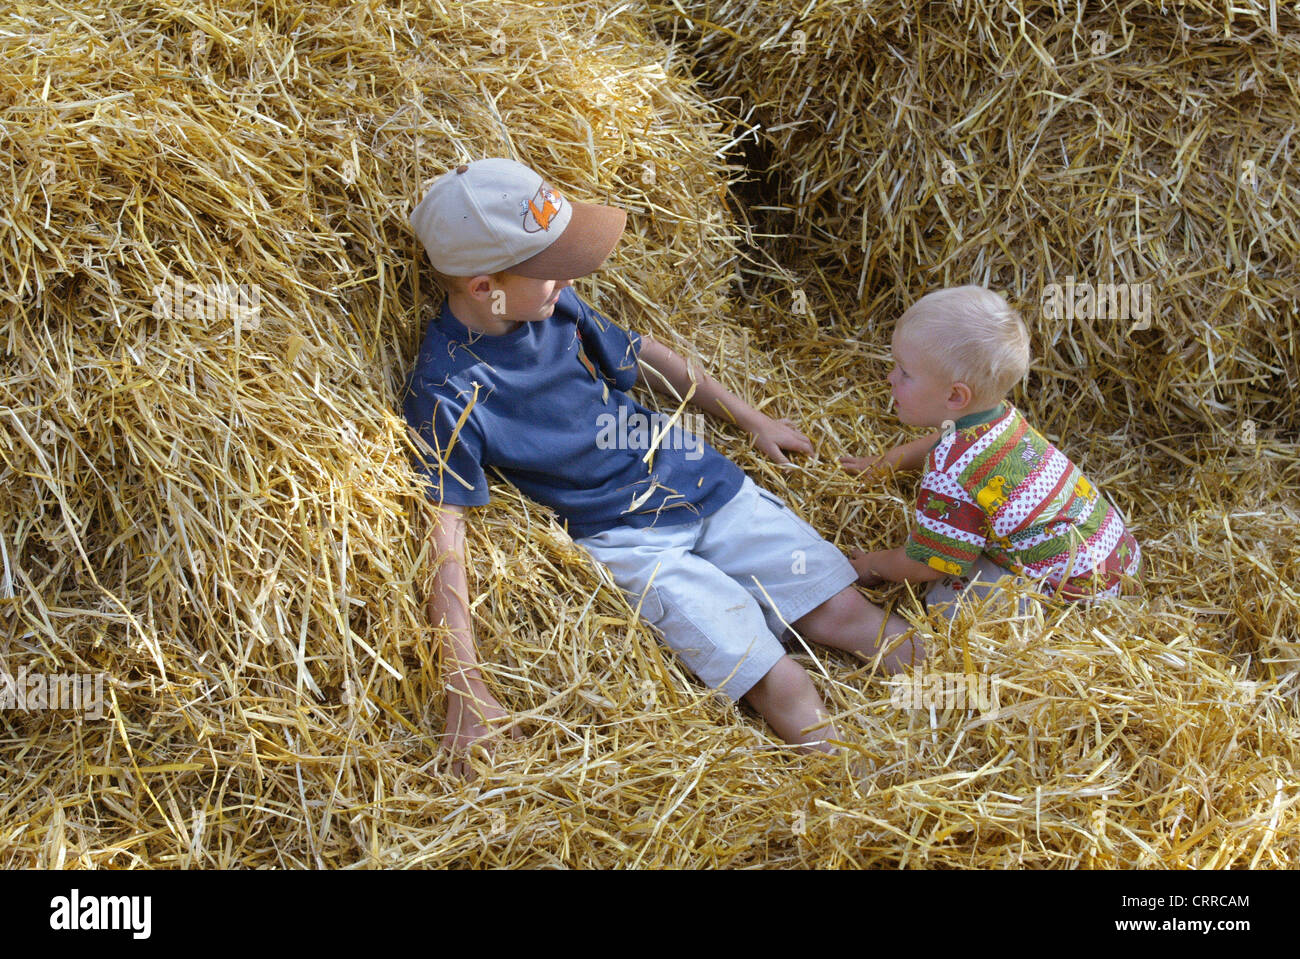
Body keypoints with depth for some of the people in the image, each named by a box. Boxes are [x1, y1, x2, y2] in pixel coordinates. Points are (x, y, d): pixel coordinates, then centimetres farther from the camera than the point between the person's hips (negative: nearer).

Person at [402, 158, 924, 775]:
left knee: (845, 613, -2)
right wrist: (466, 689, -28)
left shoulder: (551, 302, -1)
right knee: (782, 688, -17)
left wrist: (752, 420, 26)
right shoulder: (445, 391, -19)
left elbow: (639, 354, 17)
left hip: (706, 485, 6)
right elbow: (442, 531, -21)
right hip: (626, 536, -6)